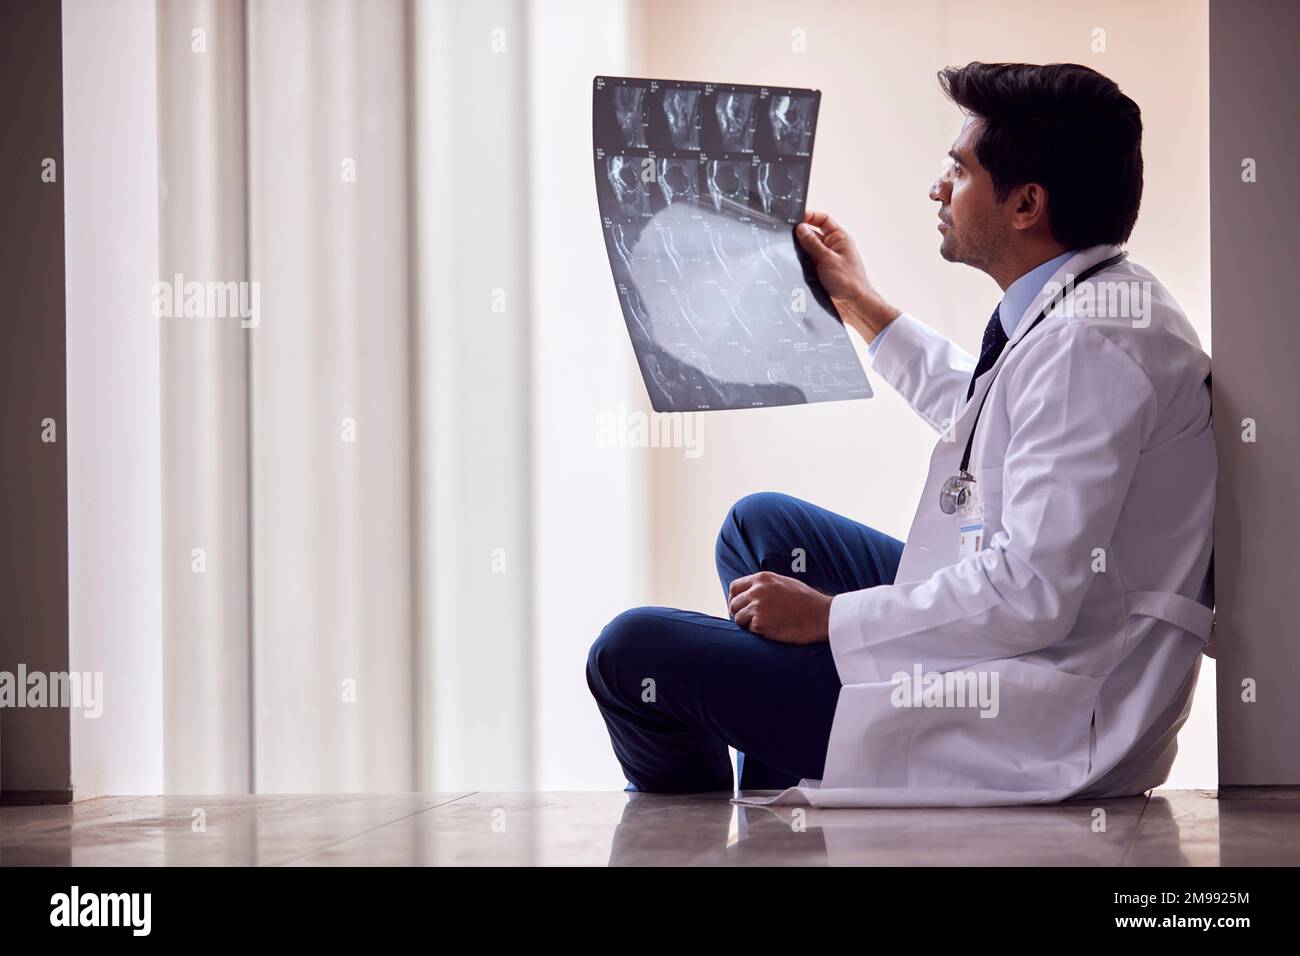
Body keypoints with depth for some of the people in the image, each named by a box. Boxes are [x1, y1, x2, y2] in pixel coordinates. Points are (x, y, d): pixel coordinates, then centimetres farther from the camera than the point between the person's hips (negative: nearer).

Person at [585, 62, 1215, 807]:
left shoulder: (1088, 343, -24)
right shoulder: (1099, 303, 10)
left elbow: (1030, 595, -28)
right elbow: (980, 416, 31)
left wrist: (830, 618, -17)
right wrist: (863, 307, 36)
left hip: (1037, 733, -11)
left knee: (633, 653, -7)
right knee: (760, 524, 23)